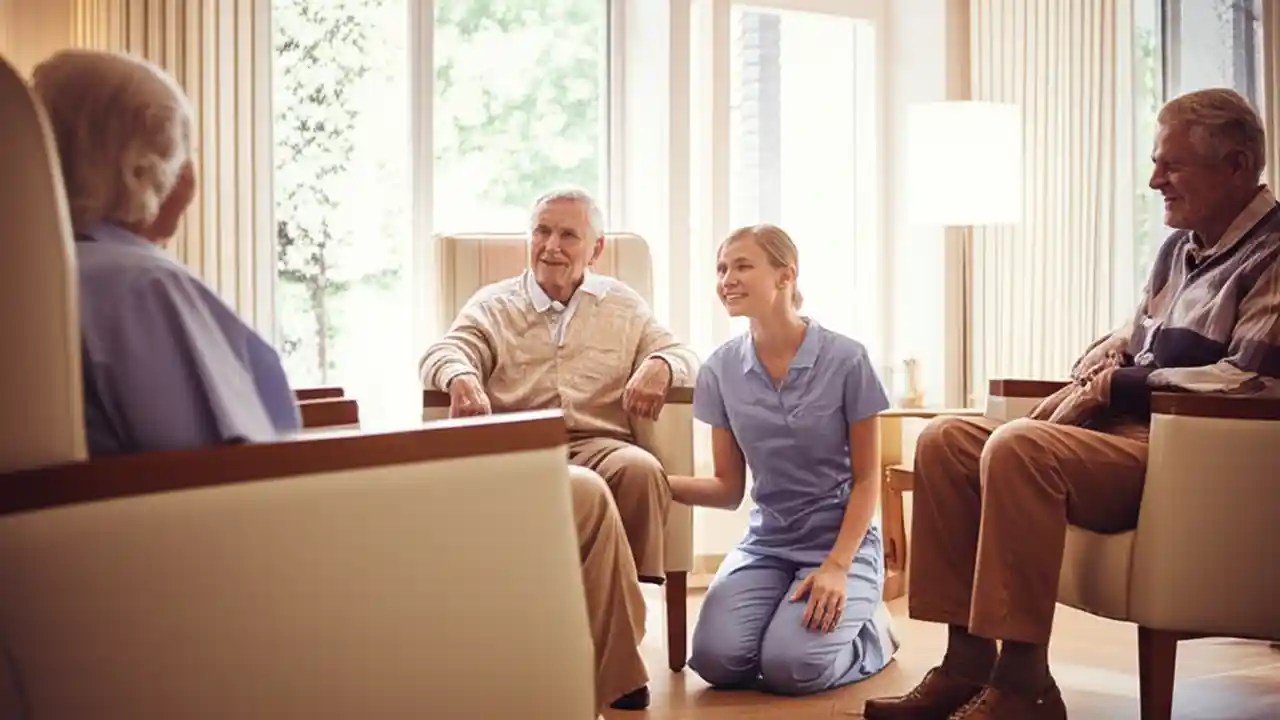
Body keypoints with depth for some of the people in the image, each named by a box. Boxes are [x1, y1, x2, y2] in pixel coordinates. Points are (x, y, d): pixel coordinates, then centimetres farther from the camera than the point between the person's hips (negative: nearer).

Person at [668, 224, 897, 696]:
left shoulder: (845, 360, -12)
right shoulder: (721, 370, -1)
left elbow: (866, 480, -6)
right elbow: (729, 489, 3)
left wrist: (836, 566, -18)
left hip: (842, 541, -3)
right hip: (766, 542, 4)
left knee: (790, 668, -25)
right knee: (714, 659, -22)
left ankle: (870, 632, 9)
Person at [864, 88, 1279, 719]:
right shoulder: (1183, 246, 21)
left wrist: (1119, 384, -12)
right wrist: (1099, 364, 5)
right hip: (1122, 429, 10)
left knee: (1018, 449, -32)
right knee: (946, 440, -3)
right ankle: (968, 662, -6)